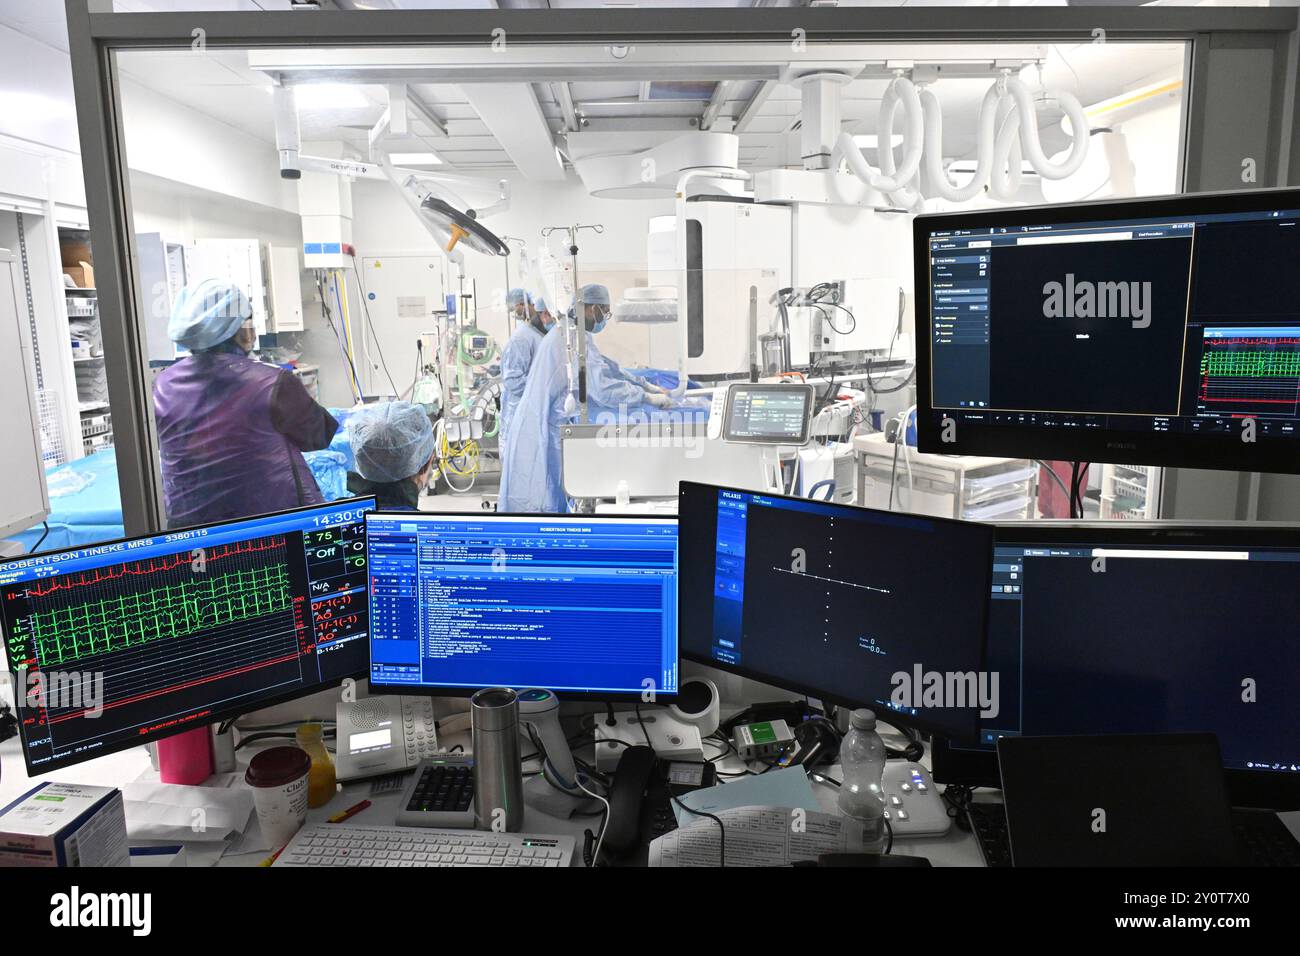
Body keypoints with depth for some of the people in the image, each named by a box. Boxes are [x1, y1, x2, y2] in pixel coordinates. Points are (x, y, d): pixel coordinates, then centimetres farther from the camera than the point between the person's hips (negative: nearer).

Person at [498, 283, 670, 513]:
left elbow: (606, 367, 20)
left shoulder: (567, 333, 14)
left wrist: (645, 385, 17)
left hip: (543, 425, 10)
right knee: (542, 498, -4)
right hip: (544, 431, -10)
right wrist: (647, 397, -17)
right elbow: (602, 388, -26)